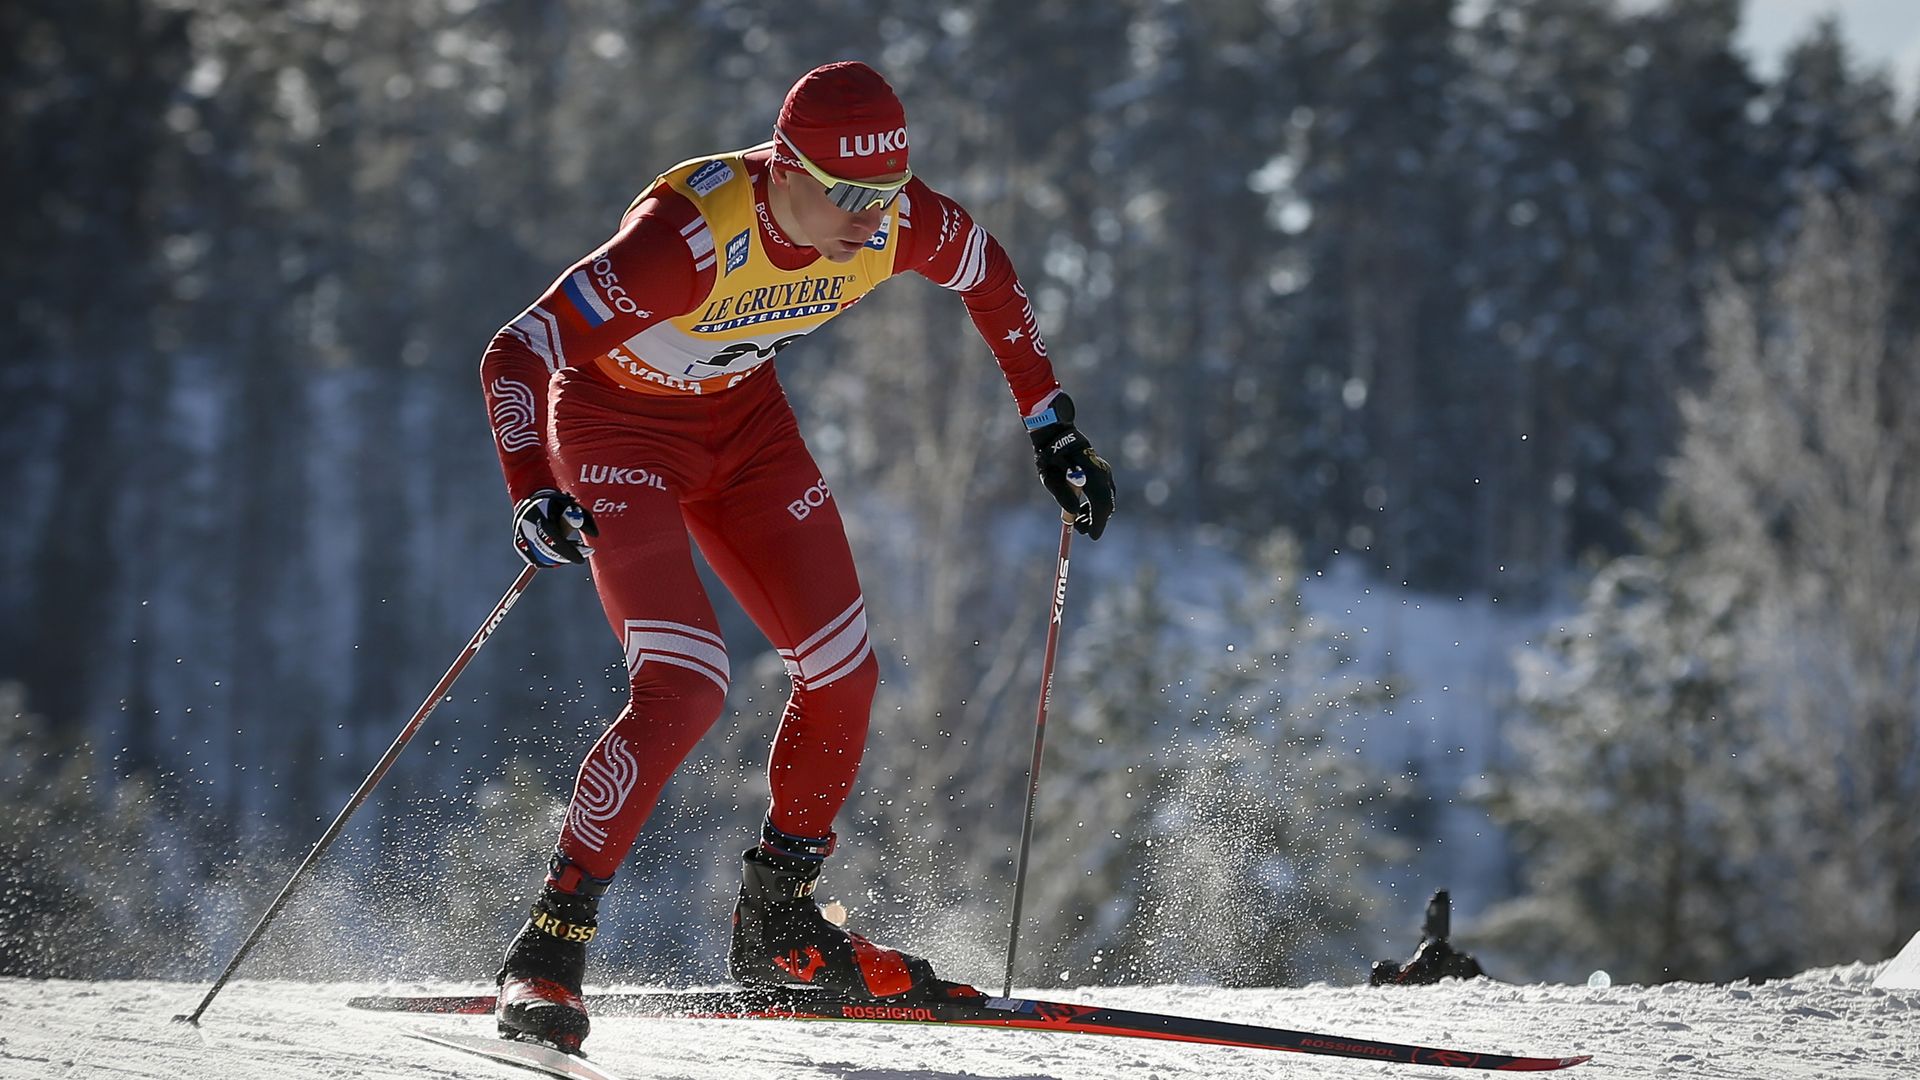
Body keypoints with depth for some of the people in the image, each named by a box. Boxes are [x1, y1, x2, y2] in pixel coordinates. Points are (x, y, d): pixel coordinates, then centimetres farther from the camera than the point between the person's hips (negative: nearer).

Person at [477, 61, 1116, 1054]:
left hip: (742, 416, 6)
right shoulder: (690, 236, -38)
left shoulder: (893, 218, -21)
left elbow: (987, 273, 3)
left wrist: (1052, 426, 4)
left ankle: (776, 926, 21)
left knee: (843, 675, 1)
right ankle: (548, 951, -13)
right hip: (616, 422, -6)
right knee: (686, 686, -22)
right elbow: (515, 354, -37)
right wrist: (533, 495, -52)